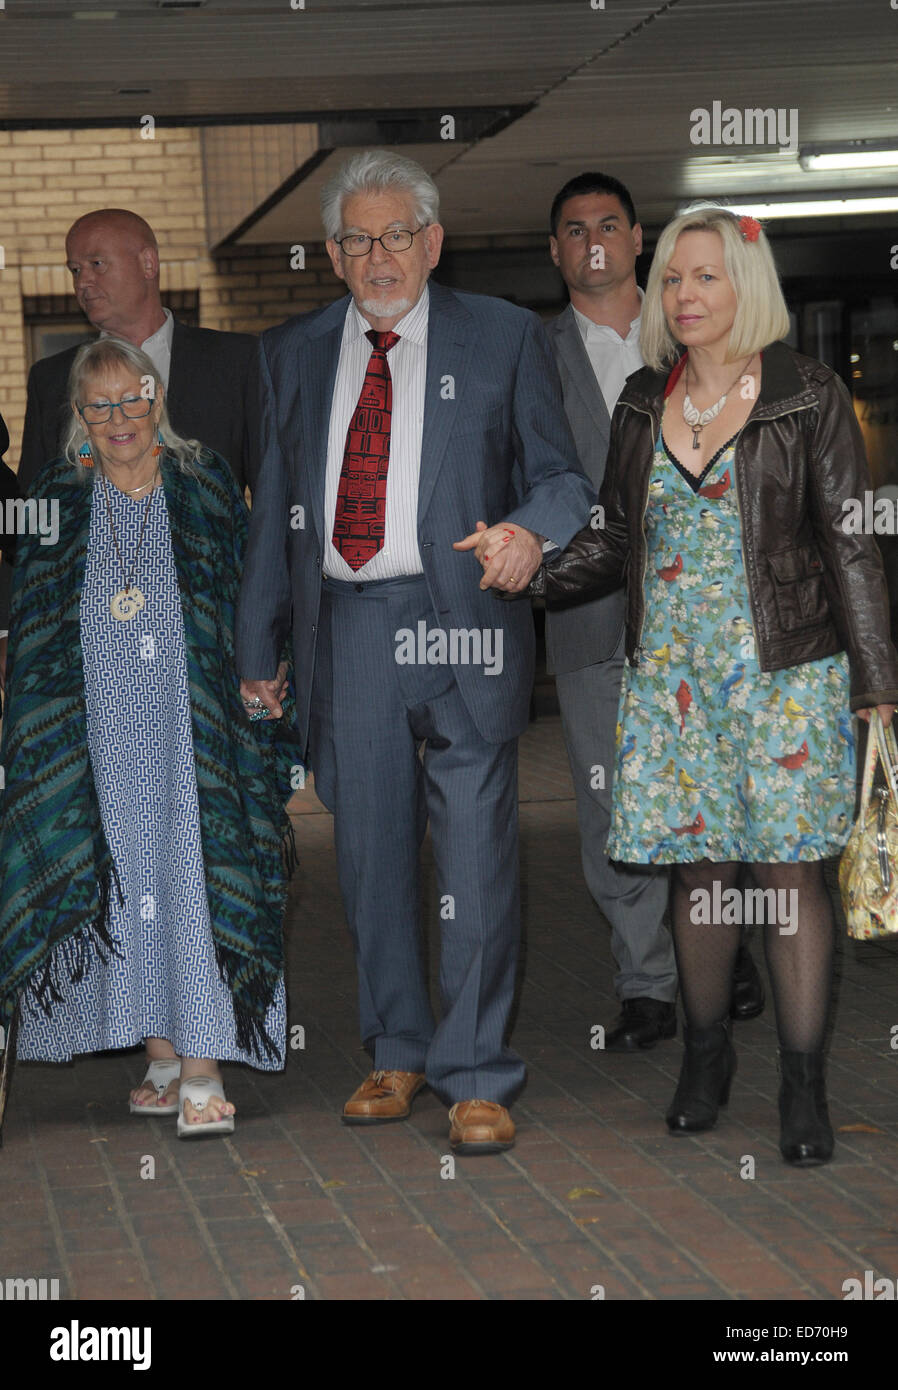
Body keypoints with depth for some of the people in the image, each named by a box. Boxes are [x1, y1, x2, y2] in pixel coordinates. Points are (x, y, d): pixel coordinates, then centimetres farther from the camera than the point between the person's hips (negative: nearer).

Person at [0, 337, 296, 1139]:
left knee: (196, 877, -9)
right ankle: (163, 1060, 14)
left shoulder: (207, 487, 4)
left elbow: (253, 608, 6)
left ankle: (204, 1074, -10)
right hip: (100, 734, 2)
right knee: (123, 884, 4)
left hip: (195, 731, -2)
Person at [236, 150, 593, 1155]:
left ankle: (475, 1078, 5)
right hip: (344, 633, 3)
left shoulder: (504, 339, 6)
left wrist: (531, 528, -19)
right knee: (369, 854, 9)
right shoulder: (290, 355, 14)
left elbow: (558, 475, 5)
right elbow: (271, 511, 17)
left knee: (474, 857, -5)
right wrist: (257, 650, 14)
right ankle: (398, 1053, 25)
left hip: (460, 626, -3)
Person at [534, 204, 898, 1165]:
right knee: (695, 865, 6)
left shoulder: (809, 398, -3)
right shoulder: (642, 403, 9)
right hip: (672, 671, 4)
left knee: (787, 867, -4)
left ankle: (803, 1084, 4)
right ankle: (705, 1057, 22)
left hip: (785, 671, -3)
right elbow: (614, 538, 15)